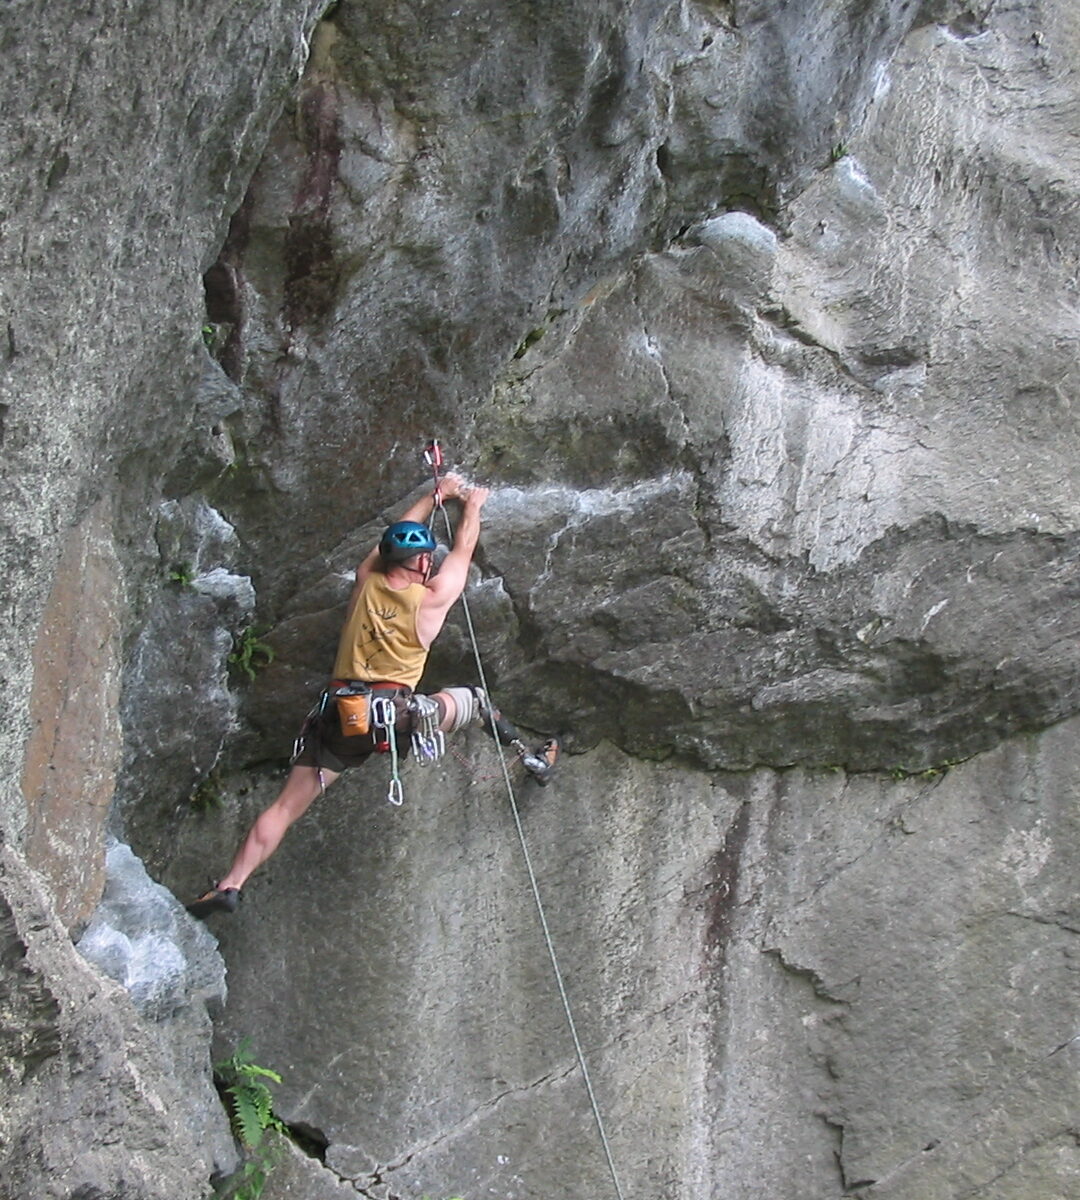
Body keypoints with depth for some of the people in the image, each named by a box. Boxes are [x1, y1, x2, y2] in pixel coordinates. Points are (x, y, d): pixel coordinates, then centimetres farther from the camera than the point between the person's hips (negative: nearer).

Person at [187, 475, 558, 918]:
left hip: (339, 717, 2)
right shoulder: (433, 597, 4)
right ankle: (532, 760, 34)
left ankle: (230, 885, -9)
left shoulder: (366, 580, 11)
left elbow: (399, 537, 30)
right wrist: (473, 504, 41)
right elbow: (463, 548, 22)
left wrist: (437, 496, 44)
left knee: (285, 807, 1)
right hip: (396, 716, -2)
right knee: (475, 700, 23)